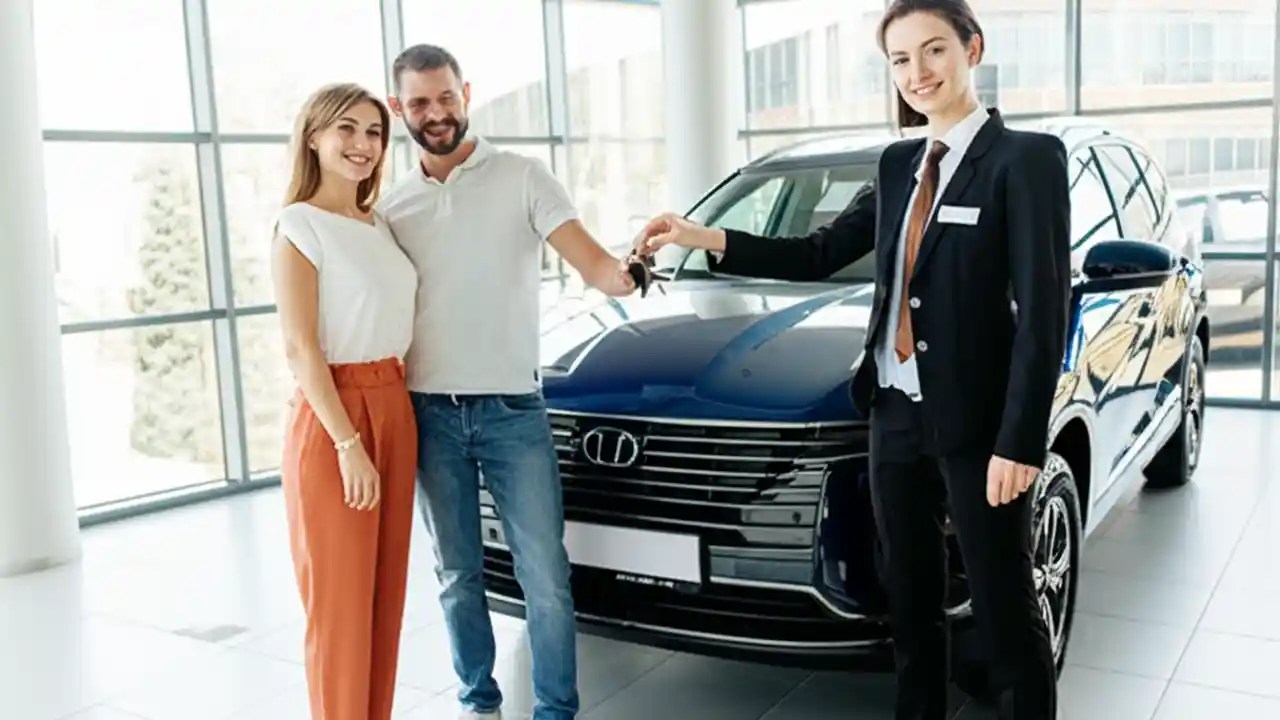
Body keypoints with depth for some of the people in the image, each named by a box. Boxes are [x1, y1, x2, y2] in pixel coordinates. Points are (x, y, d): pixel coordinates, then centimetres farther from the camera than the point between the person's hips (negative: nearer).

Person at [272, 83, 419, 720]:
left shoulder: (378, 226, 13)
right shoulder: (300, 226, -8)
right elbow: (301, 350, -15)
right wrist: (348, 443, -20)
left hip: (395, 413, 7)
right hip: (331, 420, -7)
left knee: (387, 590, 13)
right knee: (341, 598, 0)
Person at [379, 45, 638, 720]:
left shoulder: (522, 177, -1)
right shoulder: (393, 206, 8)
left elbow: (589, 262, -12)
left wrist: (624, 273, -36)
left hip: (512, 409, -3)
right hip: (430, 414, 3)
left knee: (545, 577, 0)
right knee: (458, 575, 14)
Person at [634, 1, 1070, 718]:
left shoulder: (1027, 157, -9)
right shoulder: (898, 165, 11)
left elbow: (1043, 311, -14)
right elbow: (821, 255, 9)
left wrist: (1021, 442, -18)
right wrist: (707, 240, -1)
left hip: (976, 424, -6)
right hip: (897, 416, 6)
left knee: (1005, 611, 7)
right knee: (912, 603, 18)